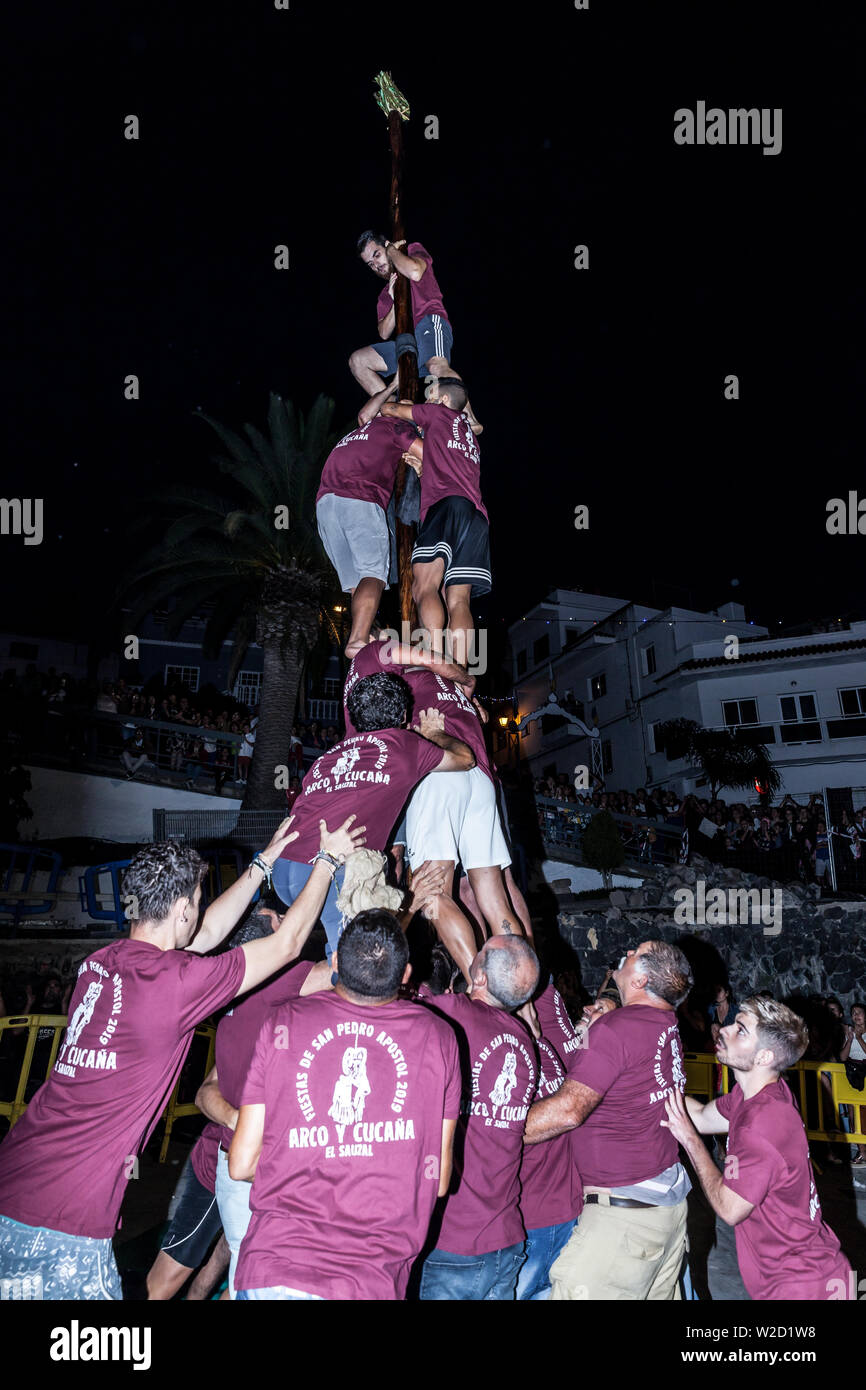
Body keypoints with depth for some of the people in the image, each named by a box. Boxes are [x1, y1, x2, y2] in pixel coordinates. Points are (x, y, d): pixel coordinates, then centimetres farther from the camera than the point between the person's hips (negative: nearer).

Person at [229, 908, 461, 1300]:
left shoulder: (282, 1024, -2)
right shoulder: (438, 1037, -1)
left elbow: (241, 1164, 3)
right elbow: (437, 1178, 4)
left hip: (271, 1272, 0)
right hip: (373, 1282, 1)